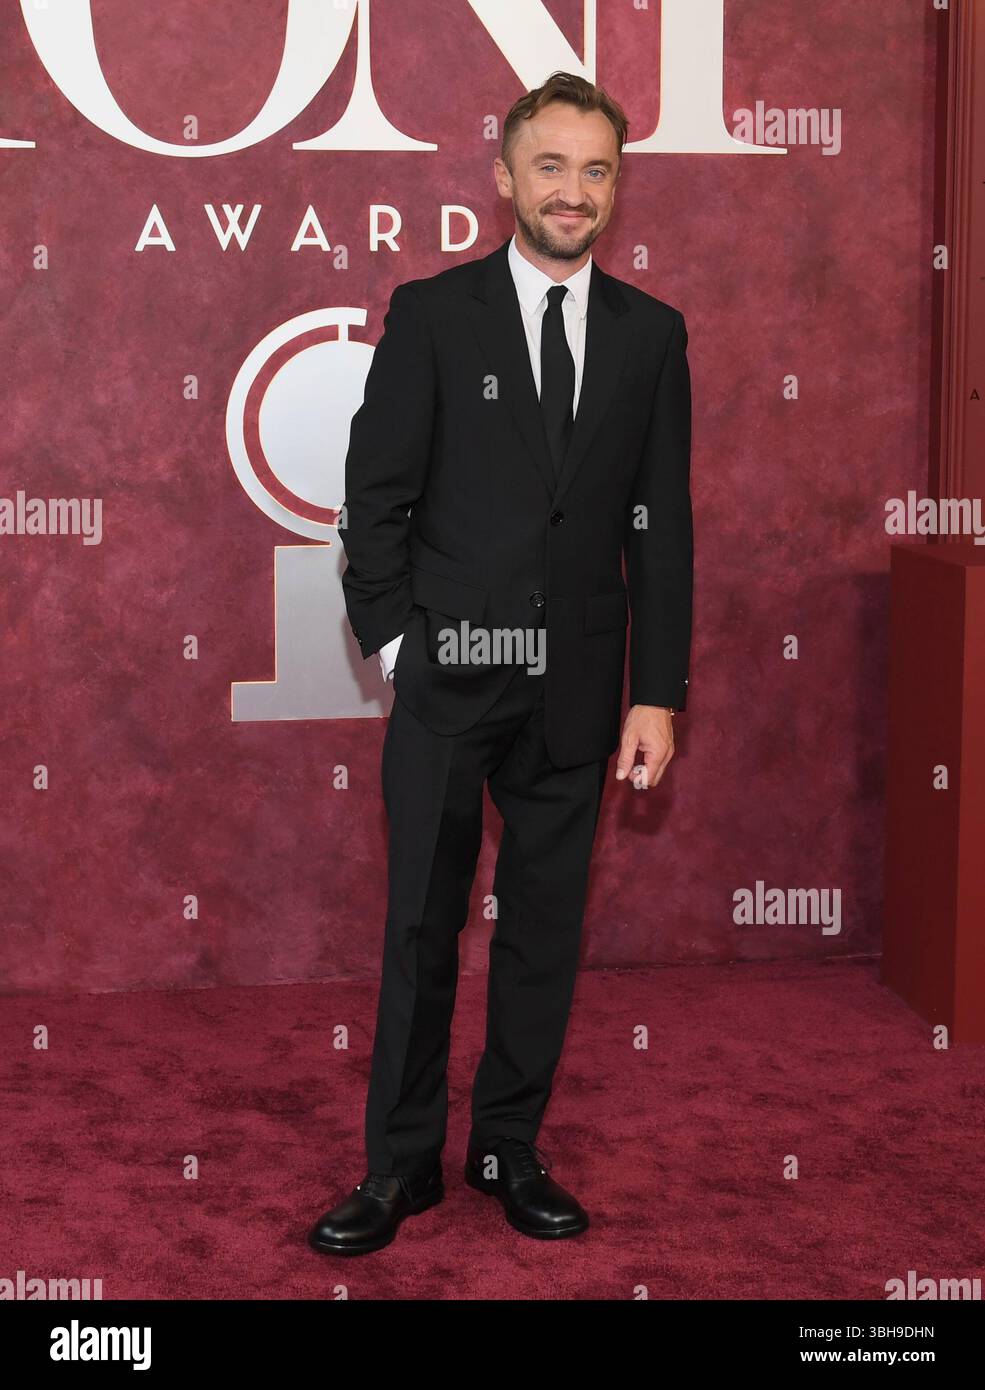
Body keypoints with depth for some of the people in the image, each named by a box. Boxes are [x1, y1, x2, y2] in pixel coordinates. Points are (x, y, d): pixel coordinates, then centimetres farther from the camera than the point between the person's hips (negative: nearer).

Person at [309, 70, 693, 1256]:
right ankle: (401, 1166, 16)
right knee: (420, 927, 4)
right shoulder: (431, 314, -1)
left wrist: (657, 696, 0)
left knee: (546, 927, 10)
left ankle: (510, 1149, 24)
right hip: (447, 675, -2)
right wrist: (392, 646, -7)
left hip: (574, 688, 2)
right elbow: (376, 495, 0)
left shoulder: (650, 334, 6)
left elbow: (660, 524, 5)